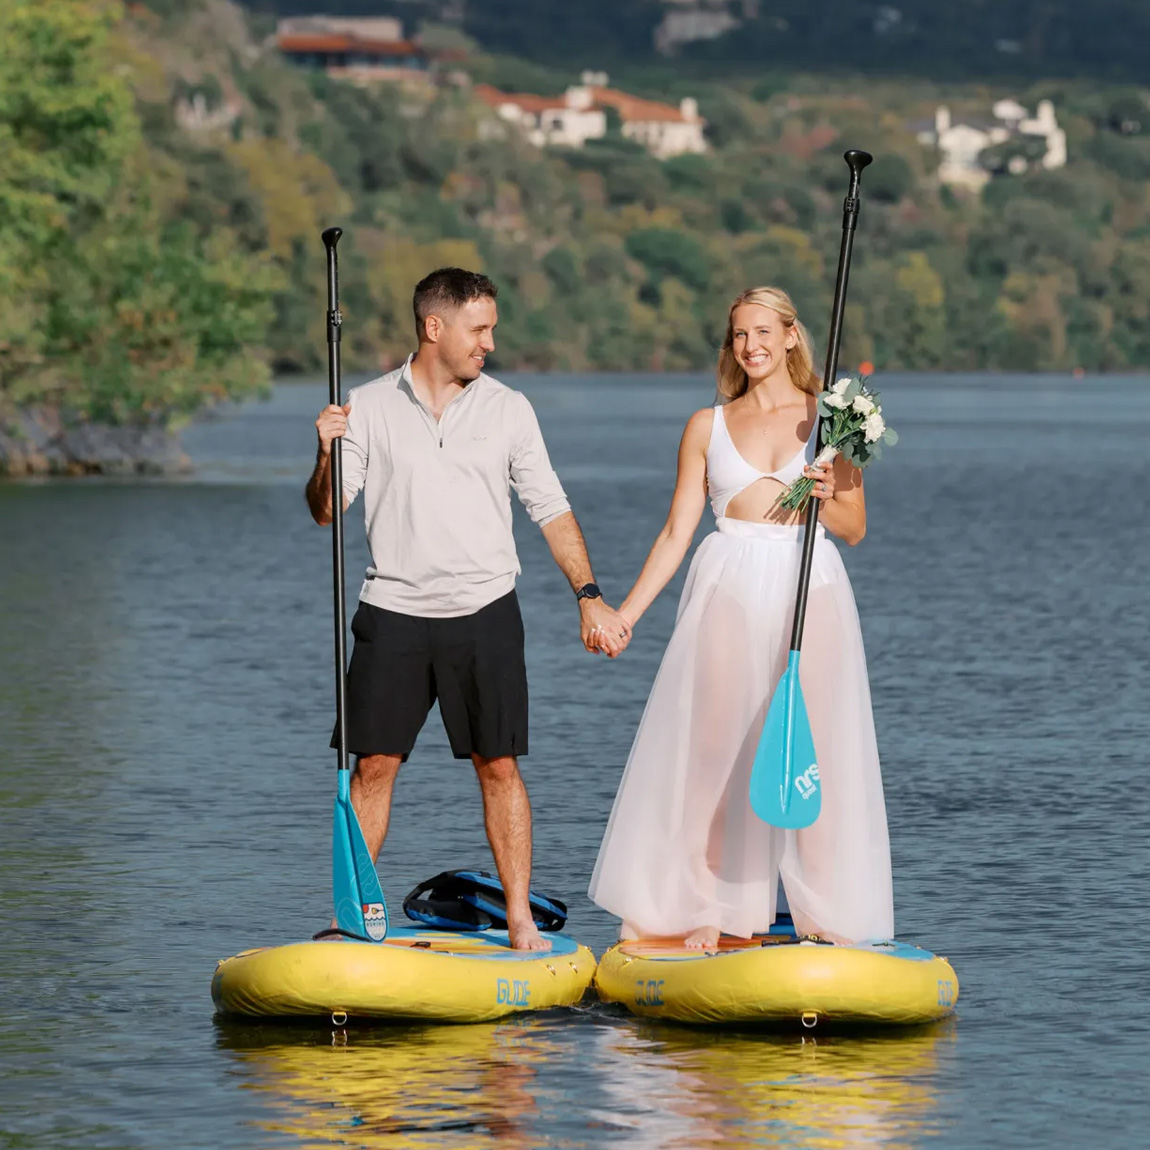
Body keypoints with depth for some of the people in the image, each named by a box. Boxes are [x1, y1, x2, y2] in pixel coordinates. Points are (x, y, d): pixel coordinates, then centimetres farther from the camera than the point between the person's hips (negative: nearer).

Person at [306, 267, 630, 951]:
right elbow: (326, 512, 1)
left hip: (485, 614, 0)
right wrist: (327, 456, -19)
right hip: (395, 614, 0)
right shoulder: (369, 408, 2)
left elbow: (551, 508, 7)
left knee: (499, 766, 0)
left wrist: (589, 597, 1)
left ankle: (520, 918, 4)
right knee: (374, 765, 0)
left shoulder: (507, 409, 5)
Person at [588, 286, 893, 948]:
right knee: (714, 746, -2)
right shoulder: (708, 427, 10)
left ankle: (830, 913, 2)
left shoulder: (830, 417, 8)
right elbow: (677, 532, 10)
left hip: (811, 591, -1)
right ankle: (710, 910, 5)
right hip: (730, 588, 1)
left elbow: (855, 528, 10)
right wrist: (625, 613, 3)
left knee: (817, 747, -4)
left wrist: (828, 497, -12)